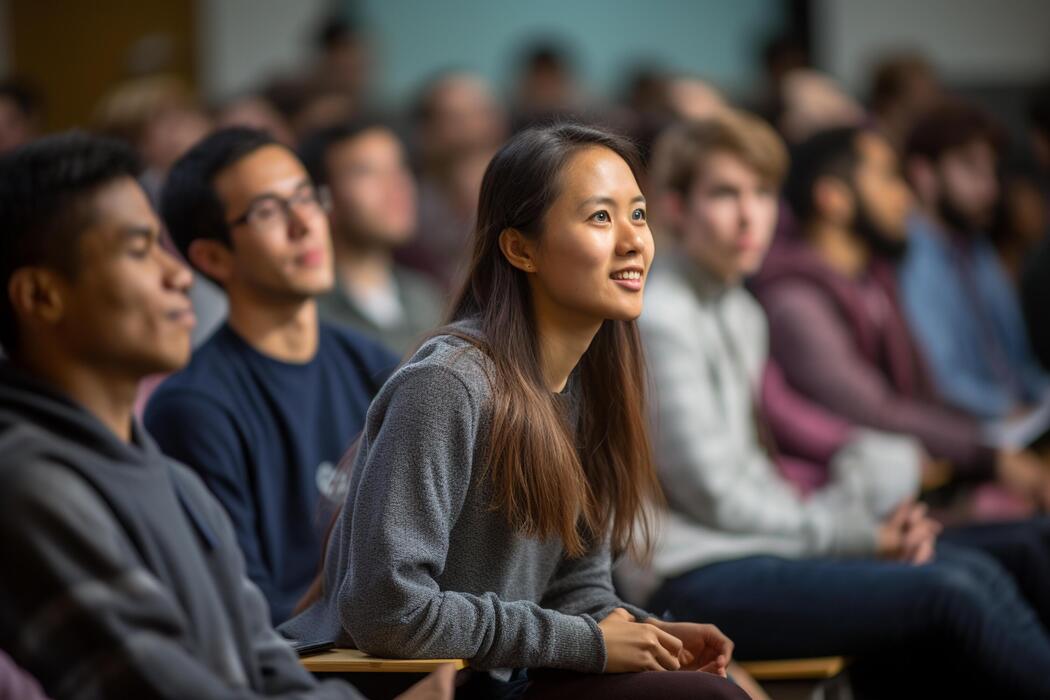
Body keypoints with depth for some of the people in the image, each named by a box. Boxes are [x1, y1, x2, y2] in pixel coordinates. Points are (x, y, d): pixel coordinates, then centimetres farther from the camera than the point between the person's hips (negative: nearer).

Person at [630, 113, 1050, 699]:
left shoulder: (742, 315, 16)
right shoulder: (661, 320, -12)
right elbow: (711, 492, -13)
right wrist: (853, 531, -6)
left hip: (753, 546, 9)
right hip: (690, 583, -9)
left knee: (978, 573, -6)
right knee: (947, 595, -21)